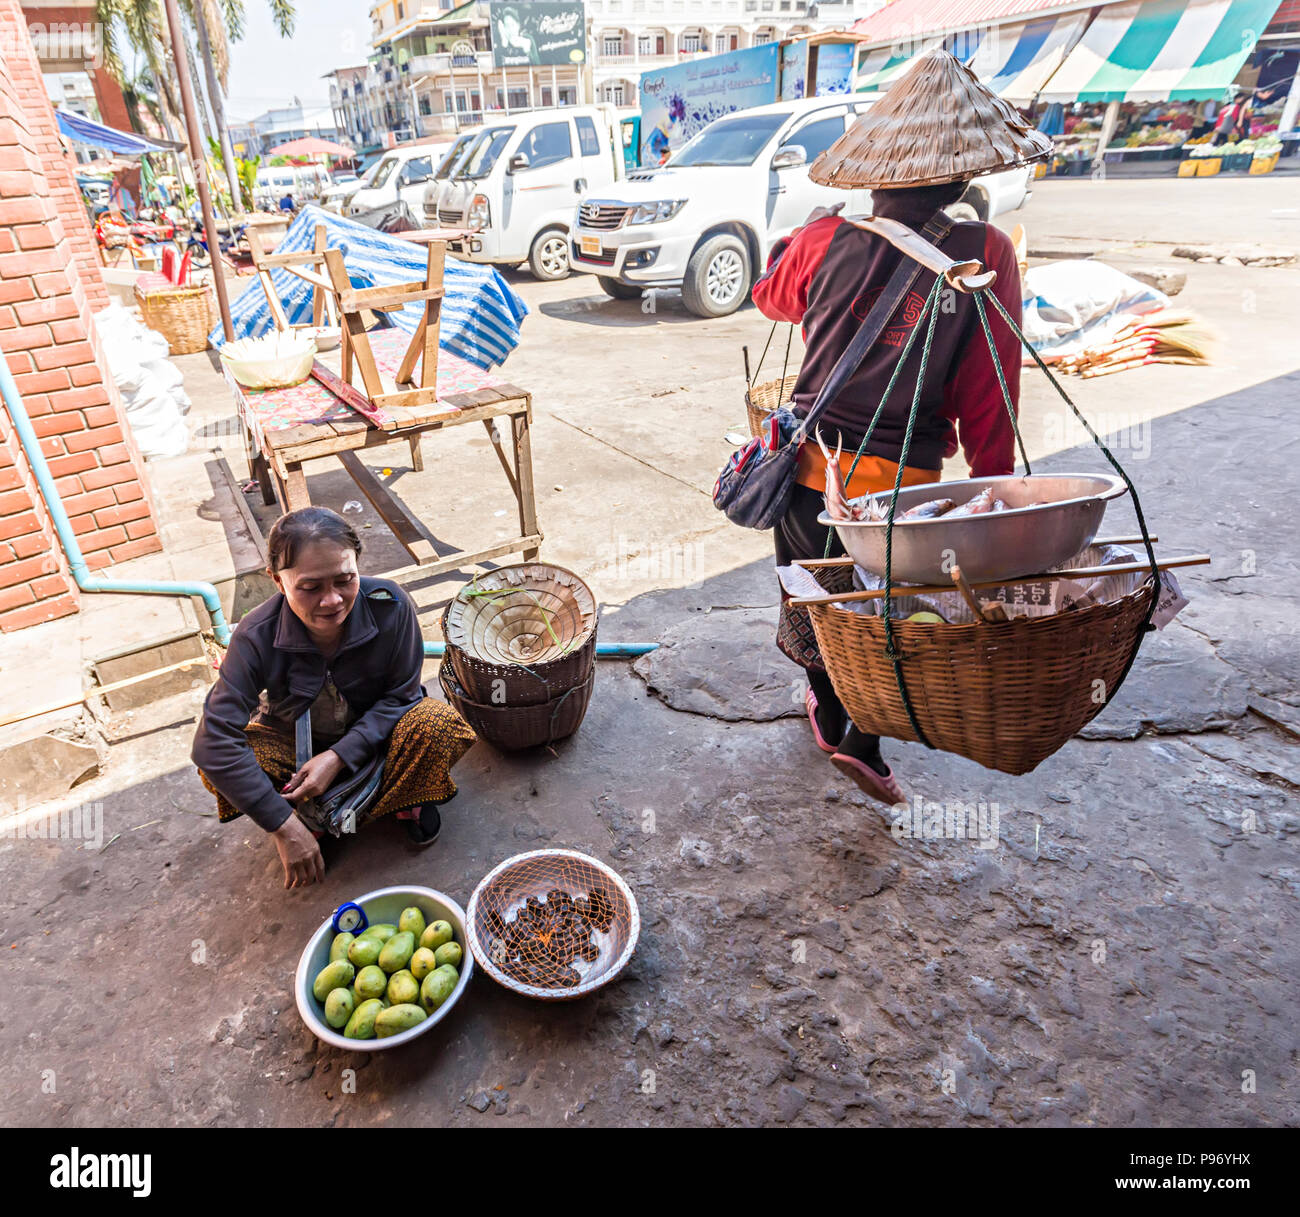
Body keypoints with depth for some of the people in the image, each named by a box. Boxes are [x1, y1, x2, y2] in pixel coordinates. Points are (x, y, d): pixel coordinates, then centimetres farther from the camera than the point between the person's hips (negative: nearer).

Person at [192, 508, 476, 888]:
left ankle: (407, 798, 1)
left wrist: (339, 756, -30)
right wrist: (284, 828, -35)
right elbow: (214, 740, -32)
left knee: (440, 724, -32)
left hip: (374, 733, -1)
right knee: (218, 764, -28)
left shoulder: (390, 606, -28)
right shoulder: (257, 637, -29)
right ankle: (314, 818, -1)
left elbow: (400, 696, -17)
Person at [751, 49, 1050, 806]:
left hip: (811, 465, 3)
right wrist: (992, 488, 3)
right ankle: (864, 740, 19)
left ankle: (830, 716, 42)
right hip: (902, 484, -3)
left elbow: (771, 296, 20)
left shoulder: (826, 241, -2)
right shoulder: (985, 253, -8)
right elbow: (989, 396, -7)